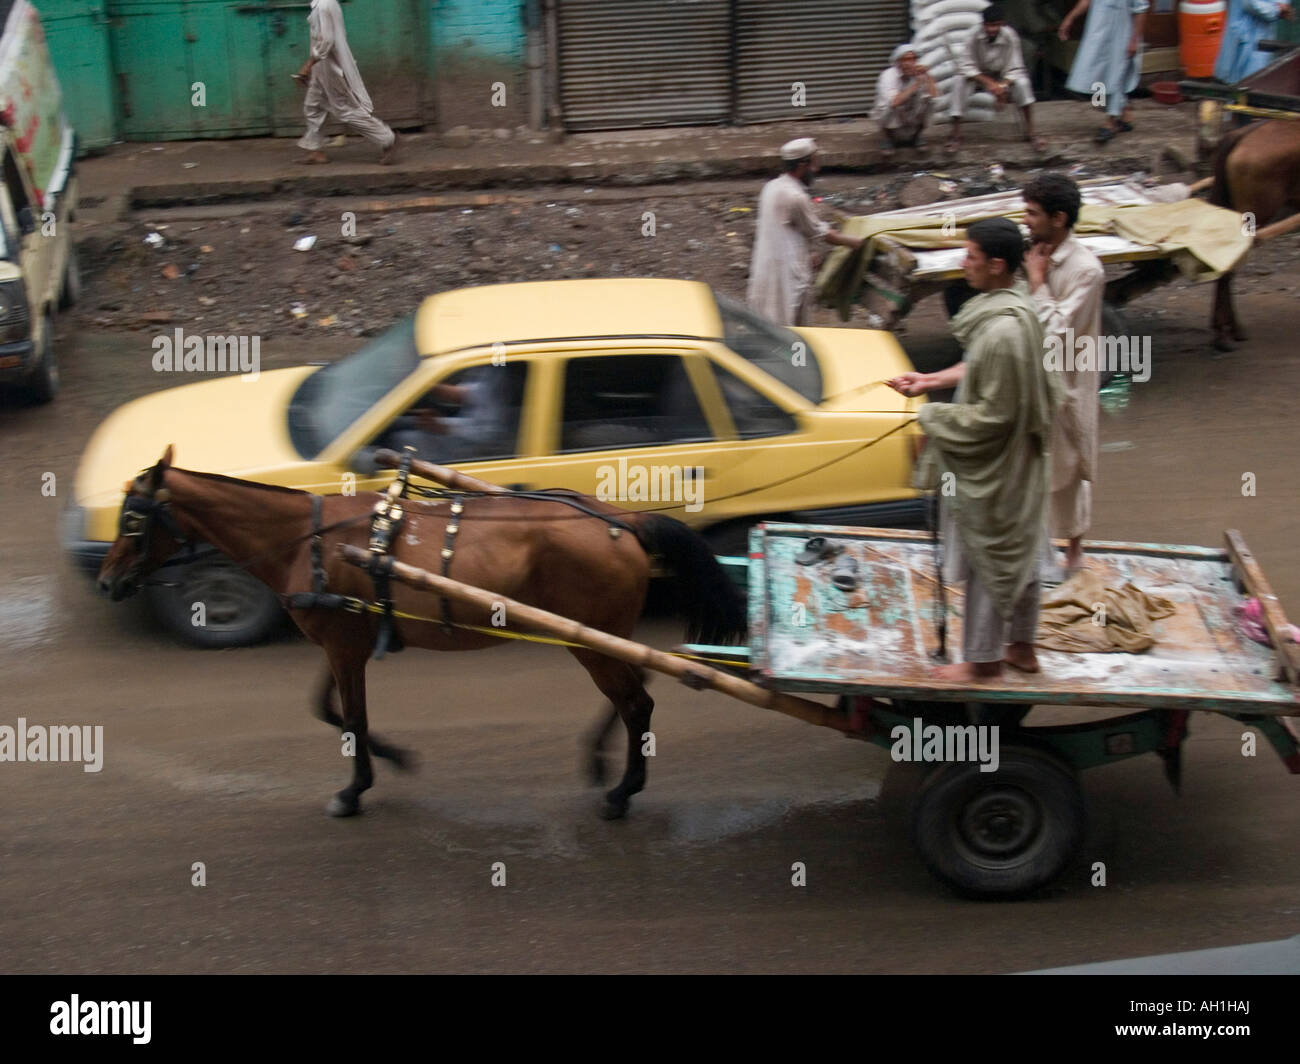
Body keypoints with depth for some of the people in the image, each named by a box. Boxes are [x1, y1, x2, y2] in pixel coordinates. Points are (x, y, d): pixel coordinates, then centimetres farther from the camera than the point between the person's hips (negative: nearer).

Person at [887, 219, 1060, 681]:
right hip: (1017, 459, 9)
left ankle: (982, 659, 25)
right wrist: (930, 380, 10)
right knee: (1018, 554, 22)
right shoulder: (1016, 308, -2)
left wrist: (934, 418, -15)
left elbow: (993, 414, -27)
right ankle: (1022, 646, 38)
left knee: (986, 560, 8)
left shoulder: (1001, 331, -32)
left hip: (991, 469, -9)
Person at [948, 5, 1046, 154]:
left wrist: (1002, 87, -40)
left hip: (1002, 77, 1)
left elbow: (1014, 69, -21)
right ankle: (955, 134, -21)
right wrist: (988, 83, -39)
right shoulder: (974, 36, -28)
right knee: (960, 83, -31)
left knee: (1022, 83, -27)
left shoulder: (1010, 37, -26)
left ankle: (1030, 133, -17)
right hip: (978, 75, -1)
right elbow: (965, 67, -27)